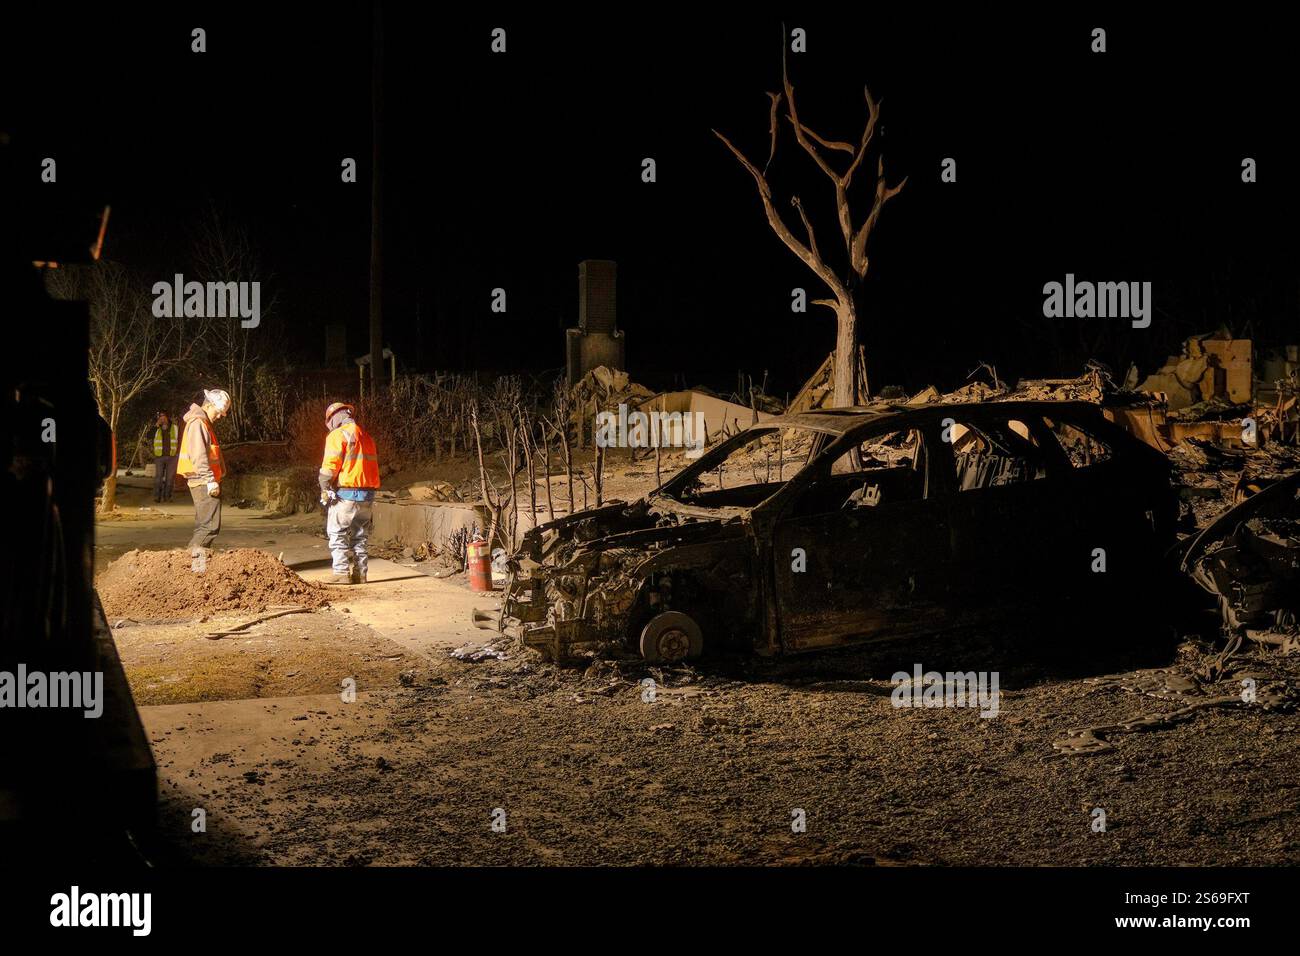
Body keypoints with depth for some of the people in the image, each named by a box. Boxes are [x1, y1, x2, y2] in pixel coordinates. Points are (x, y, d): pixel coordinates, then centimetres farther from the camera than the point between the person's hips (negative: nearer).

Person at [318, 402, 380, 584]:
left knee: (338, 535, 0)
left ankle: (342, 573, -5)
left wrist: (324, 490, -2)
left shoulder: (338, 435, -7)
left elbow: (330, 467, -14)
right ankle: (360, 573, 12)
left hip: (345, 494, -7)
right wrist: (369, 494, 18)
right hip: (367, 494, 7)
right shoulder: (367, 438, 16)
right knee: (360, 537, 13)